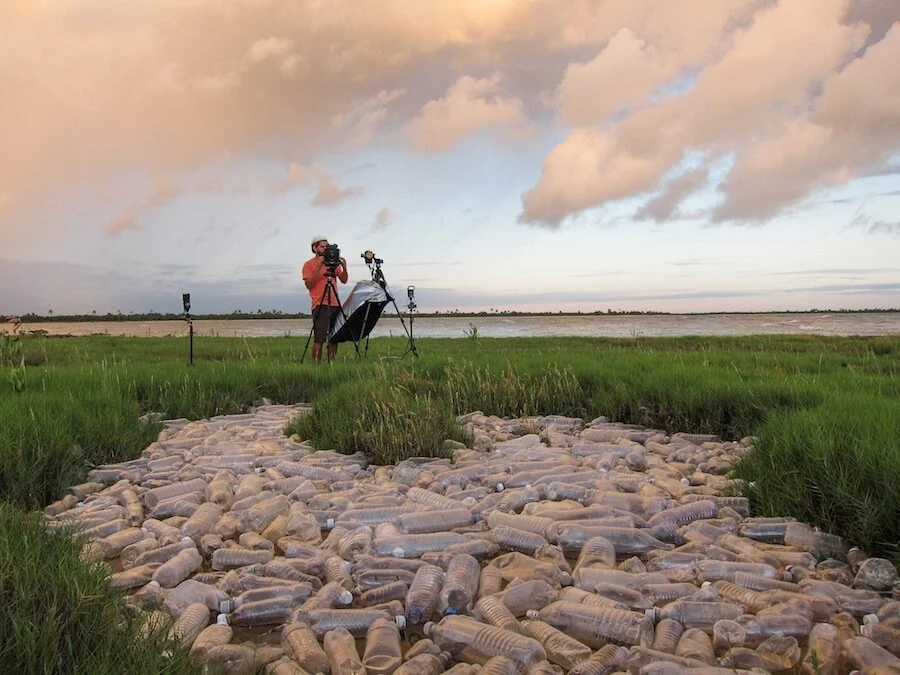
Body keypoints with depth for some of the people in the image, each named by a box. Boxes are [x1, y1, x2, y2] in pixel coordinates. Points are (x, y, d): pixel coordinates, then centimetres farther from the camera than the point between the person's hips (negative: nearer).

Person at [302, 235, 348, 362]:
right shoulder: (309, 264, 4)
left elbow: (344, 280, 11)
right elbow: (309, 284, -8)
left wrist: (344, 268, -7)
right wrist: (319, 267, -15)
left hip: (335, 304, 5)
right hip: (320, 305, -5)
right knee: (319, 339, -11)